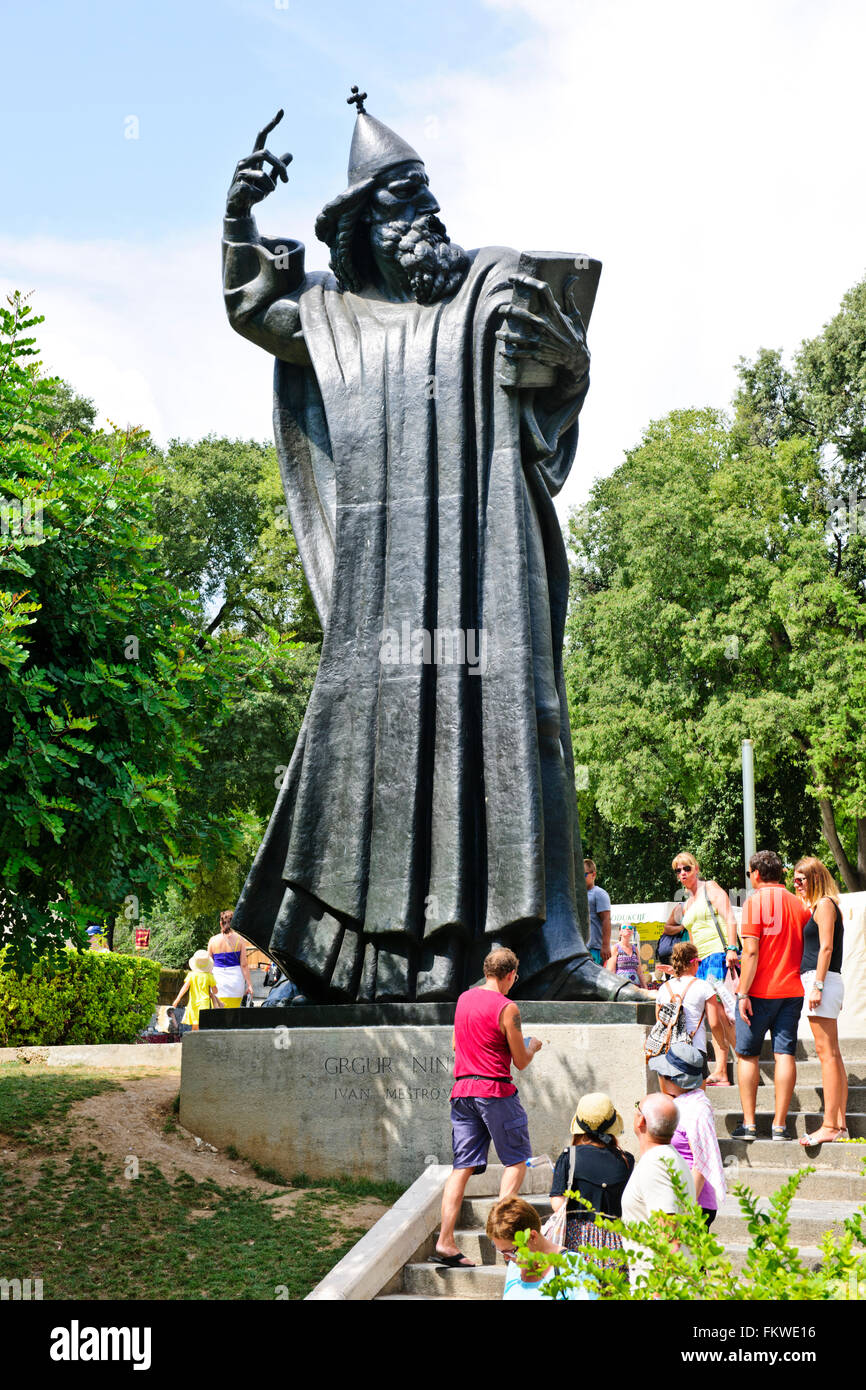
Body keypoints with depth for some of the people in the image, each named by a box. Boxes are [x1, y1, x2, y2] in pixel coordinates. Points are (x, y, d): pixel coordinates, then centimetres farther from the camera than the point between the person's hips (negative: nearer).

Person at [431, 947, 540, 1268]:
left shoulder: (464, 999, 10)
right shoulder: (507, 1008, -10)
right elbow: (521, 1062, -4)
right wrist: (533, 1046, 16)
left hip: (462, 1089, 6)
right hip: (495, 1090, -6)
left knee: (462, 1166, 6)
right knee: (517, 1159, 8)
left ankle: (445, 1241, 0)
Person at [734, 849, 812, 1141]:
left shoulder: (755, 901, -7)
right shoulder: (799, 904, 8)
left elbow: (751, 951, -14)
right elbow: (806, 950, 11)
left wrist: (742, 993, -13)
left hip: (760, 991, -4)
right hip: (792, 990, 4)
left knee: (747, 1055, 5)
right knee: (785, 1054, 2)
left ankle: (749, 1124, 3)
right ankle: (780, 1125, 0)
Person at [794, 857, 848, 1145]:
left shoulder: (825, 904, -7)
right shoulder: (815, 907, 20)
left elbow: (825, 948, -14)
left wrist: (818, 985, -19)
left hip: (822, 980, -10)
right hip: (817, 981, 10)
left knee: (827, 1053, -11)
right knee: (832, 1055, 8)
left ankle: (830, 1126, -13)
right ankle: (840, 1123, 9)